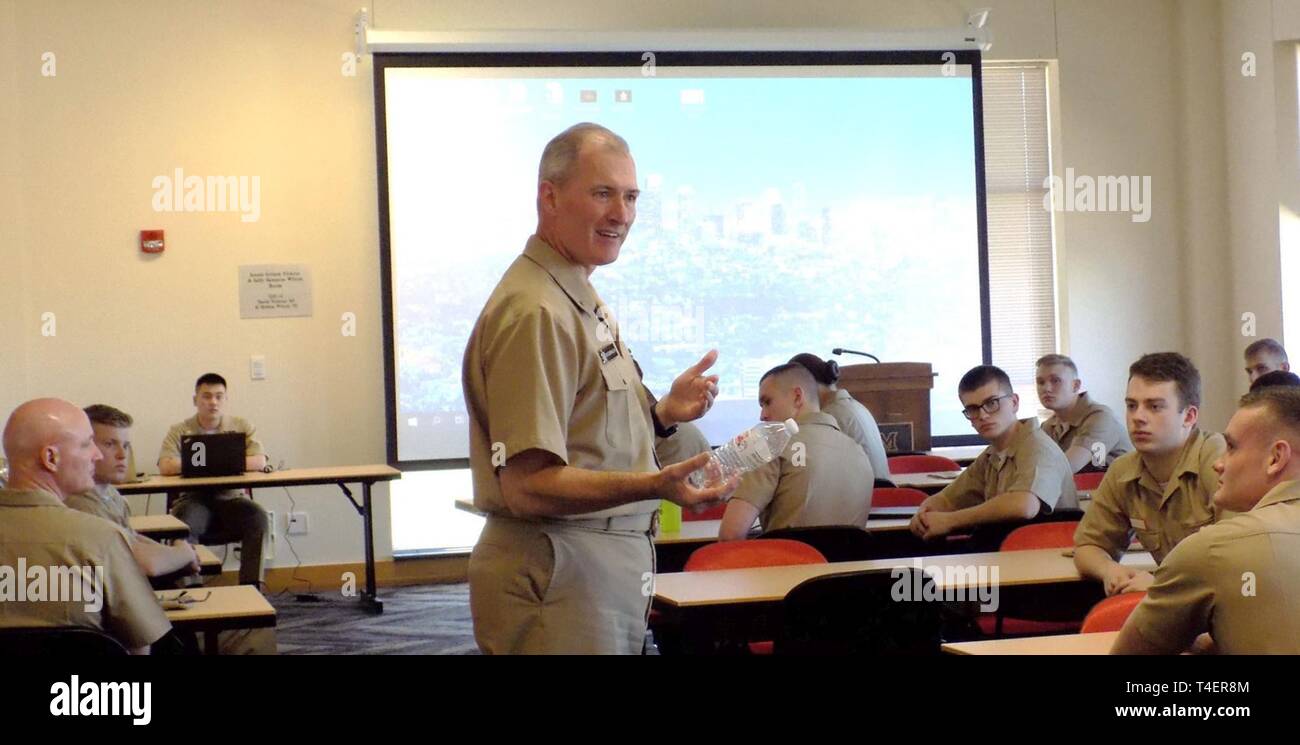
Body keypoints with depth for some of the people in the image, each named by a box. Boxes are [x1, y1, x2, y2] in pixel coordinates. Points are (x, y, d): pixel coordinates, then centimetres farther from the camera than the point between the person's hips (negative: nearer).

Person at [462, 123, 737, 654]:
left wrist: (664, 414, 7)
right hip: (557, 576, -10)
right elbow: (527, 486, -25)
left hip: (610, 569, 10)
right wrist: (654, 485, -33)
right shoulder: (534, 313, -19)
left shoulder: (582, 301, 15)